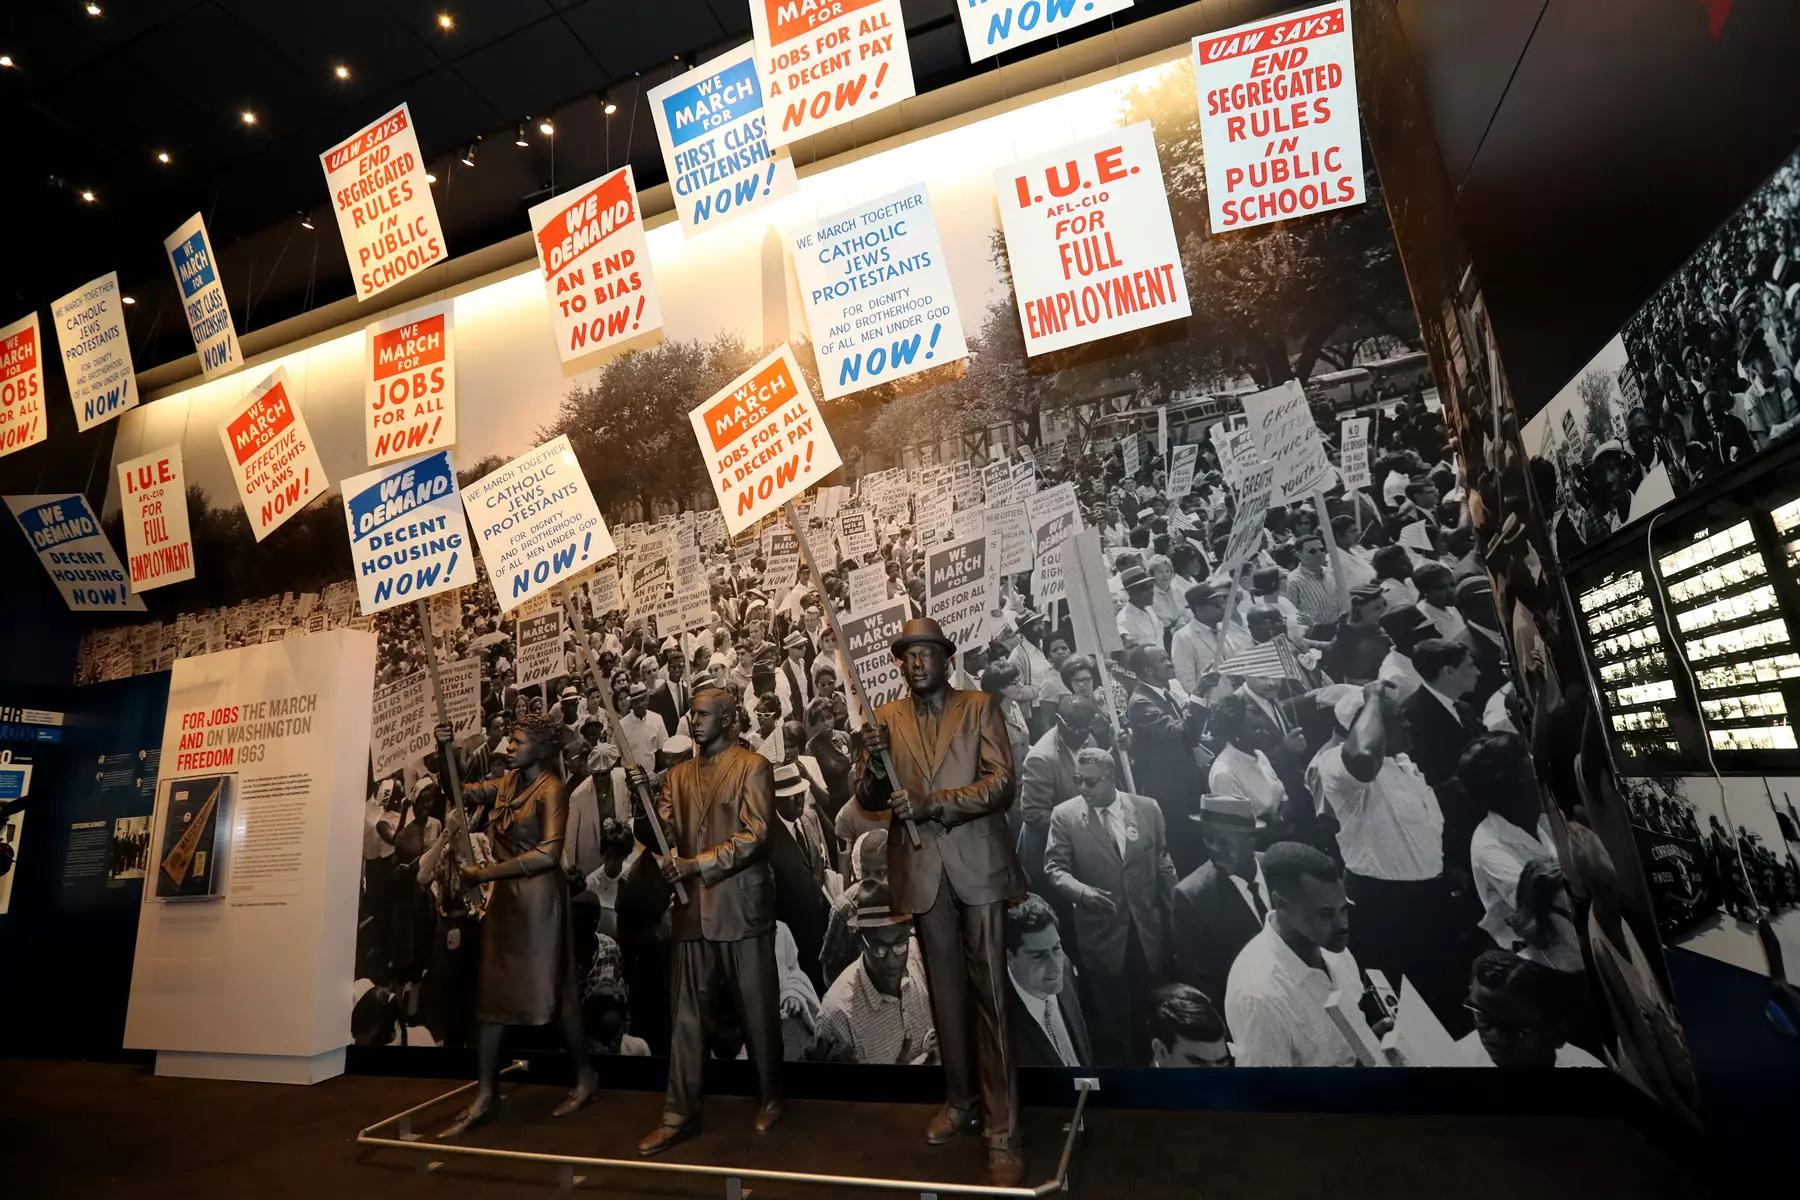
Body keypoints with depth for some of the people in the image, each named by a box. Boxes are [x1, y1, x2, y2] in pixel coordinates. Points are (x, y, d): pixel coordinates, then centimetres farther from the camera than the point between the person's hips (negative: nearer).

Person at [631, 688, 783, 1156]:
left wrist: (697, 864, -18)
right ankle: (679, 1114, 22)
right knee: (687, 1014, 9)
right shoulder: (678, 774, 12)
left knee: (757, 1009, 8)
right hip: (692, 909, 5)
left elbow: (755, 835, -14)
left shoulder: (753, 766, -5)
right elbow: (658, 838, 7)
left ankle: (769, 1098, 27)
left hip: (742, 907, -4)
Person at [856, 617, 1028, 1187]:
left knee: (989, 995, -1)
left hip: (976, 864, -3)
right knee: (945, 991, 16)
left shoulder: (980, 707, -1)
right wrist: (875, 766, -18)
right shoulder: (887, 717, 6)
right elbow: (868, 801, 5)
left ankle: (1004, 1134, 10)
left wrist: (931, 803, -23)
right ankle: (960, 1102, 33)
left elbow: (1002, 784, -11)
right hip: (921, 869, 3)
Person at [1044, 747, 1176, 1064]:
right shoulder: (1064, 815, -11)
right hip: (1101, 934, -2)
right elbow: (1055, 866, -11)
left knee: (1151, 1014, 19)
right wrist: (1081, 891, -29)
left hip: (1147, 930, 2)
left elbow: (1163, 866, 3)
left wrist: (1176, 918, 6)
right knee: (1111, 1018, 15)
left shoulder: (1147, 809, -5)